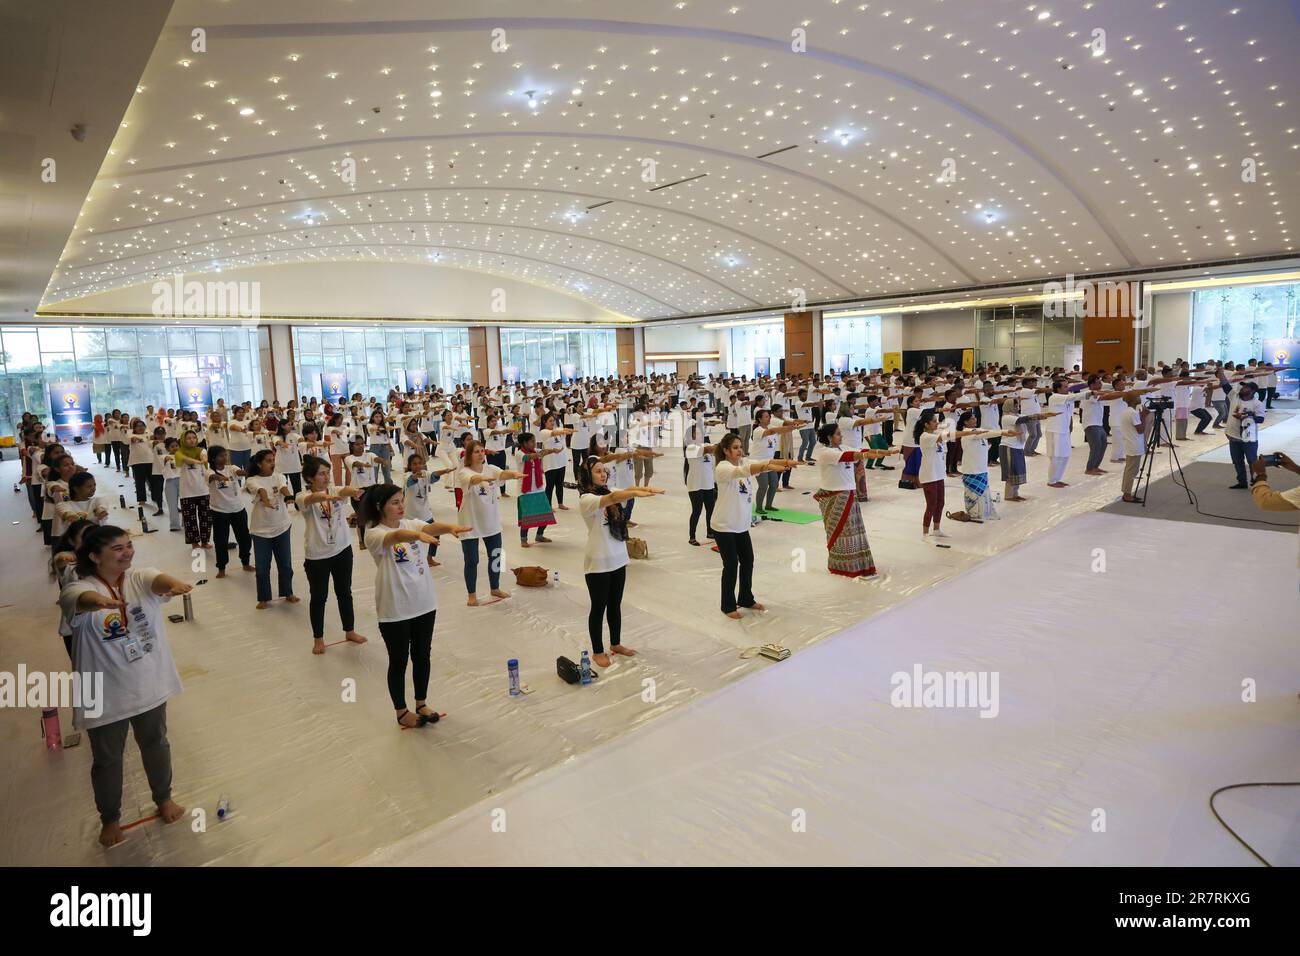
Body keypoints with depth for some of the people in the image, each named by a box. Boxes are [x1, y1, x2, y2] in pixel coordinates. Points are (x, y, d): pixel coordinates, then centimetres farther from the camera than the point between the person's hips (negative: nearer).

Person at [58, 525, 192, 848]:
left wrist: (173, 583, -55)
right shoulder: (80, 588, -15)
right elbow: (78, 598, -39)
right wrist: (97, 600, -64)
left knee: (155, 744, 21)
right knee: (107, 758, 16)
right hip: (105, 694, -3)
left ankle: (164, 799, 45)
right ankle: (110, 818, 40)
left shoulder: (140, 578, -7)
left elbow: (159, 579, -29)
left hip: (149, 684, 3)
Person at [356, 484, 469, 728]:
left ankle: (422, 704, 36)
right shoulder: (373, 534, -15)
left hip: (424, 604, 5)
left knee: (422, 656, 17)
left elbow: (430, 527, -20)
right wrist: (419, 535, -59)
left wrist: (451, 527, -43)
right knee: (399, 661, 10)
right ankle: (402, 712, 29)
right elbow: (396, 536, -37)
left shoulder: (410, 524, 1)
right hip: (394, 611, -5)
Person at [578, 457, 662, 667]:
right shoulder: (586, 499, -19)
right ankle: (597, 651, 22)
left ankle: (615, 644, 36)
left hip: (618, 559, 7)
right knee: (599, 607, 6)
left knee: (615, 604, 19)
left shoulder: (609, 492, 9)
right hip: (598, 562, -7)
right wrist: (637, 492, -50)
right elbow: (611, 499, -35)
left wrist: (644, 488, -25)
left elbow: (625, 491, -3)